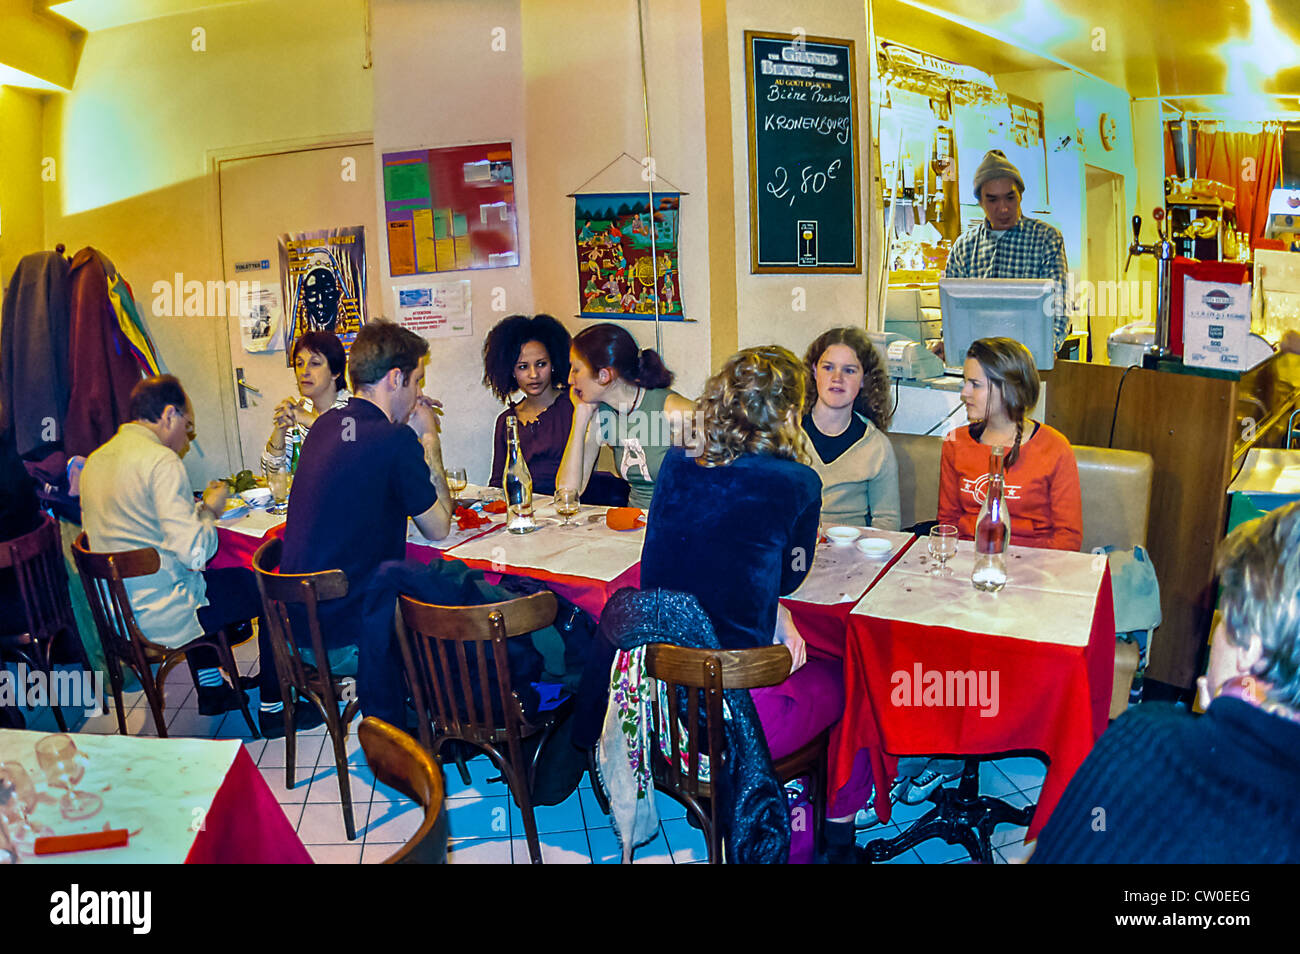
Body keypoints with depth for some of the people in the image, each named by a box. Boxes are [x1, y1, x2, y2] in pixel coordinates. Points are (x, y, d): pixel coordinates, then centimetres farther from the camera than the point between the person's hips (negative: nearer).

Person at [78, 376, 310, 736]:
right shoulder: (161, 460, -20)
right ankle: (273, 709, 14)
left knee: (202, 578, 35)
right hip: (159, 617, -9)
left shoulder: (97, 459, 8)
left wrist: (196, 507, 14)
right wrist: (210, 509, -7)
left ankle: (210, 687, 39)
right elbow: (196, 551, -26)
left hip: (115, 611, 9)